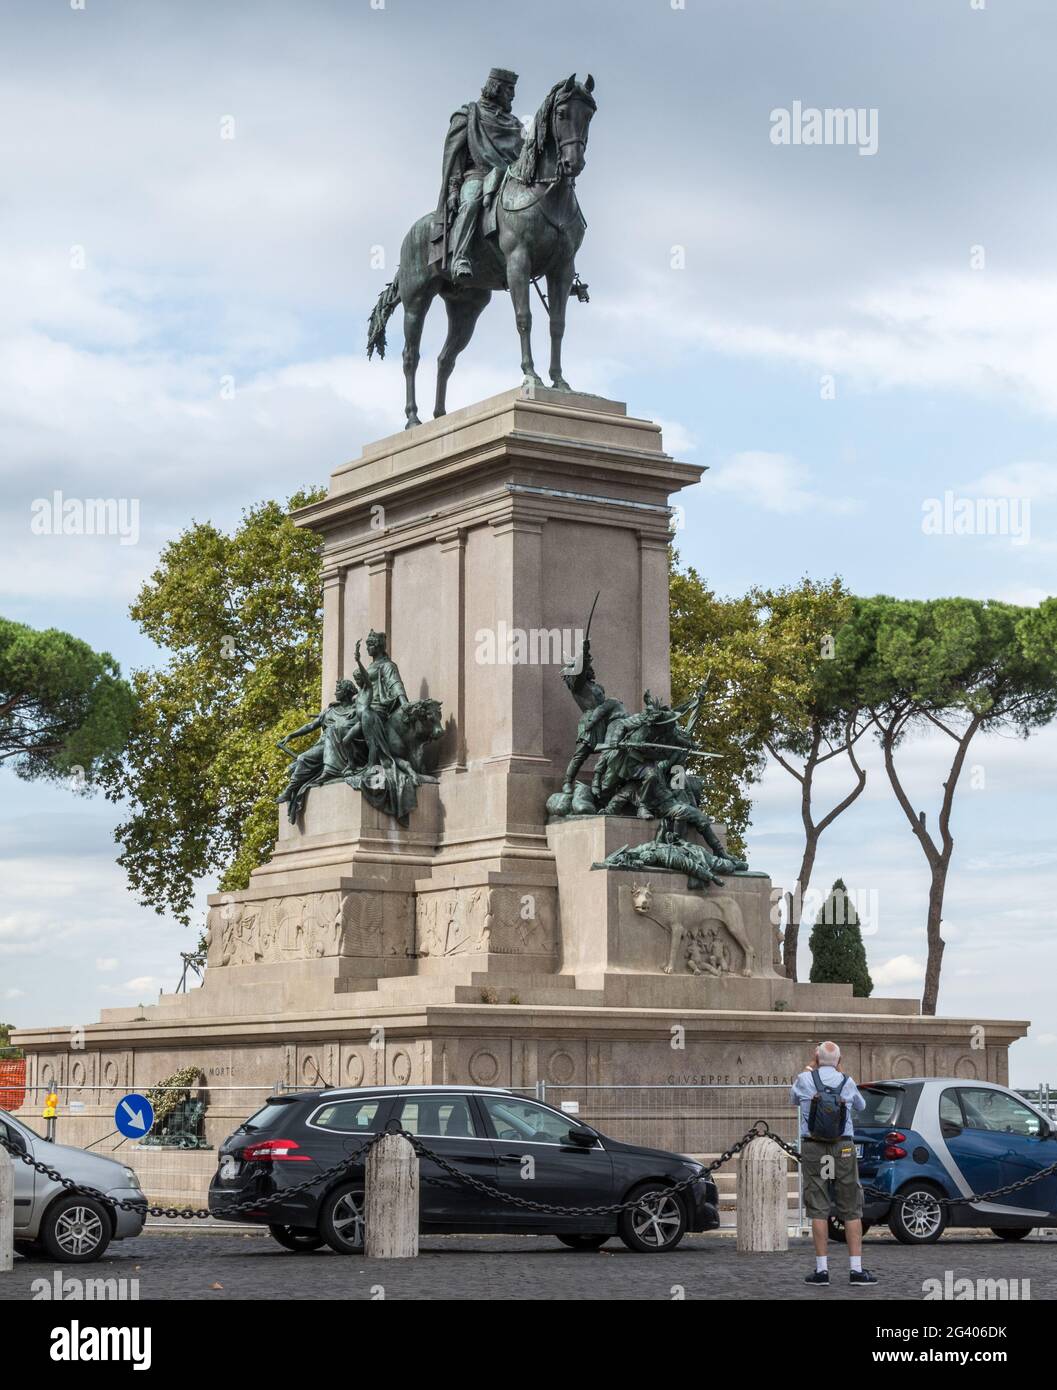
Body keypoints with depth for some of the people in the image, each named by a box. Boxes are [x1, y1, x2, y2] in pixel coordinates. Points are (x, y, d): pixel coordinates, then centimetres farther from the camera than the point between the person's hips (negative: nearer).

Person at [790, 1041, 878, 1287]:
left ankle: (822, 1270, -1)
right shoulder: (847, 1083, 1)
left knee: (818, 1210, 2)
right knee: (851, 1210, 5)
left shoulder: (805, 1080, -3)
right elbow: (861, 1106, 22)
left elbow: (793, 1099, 20)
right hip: (843, 1149, 1)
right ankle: (857, 1270, 1)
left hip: (813, 1150, -1)